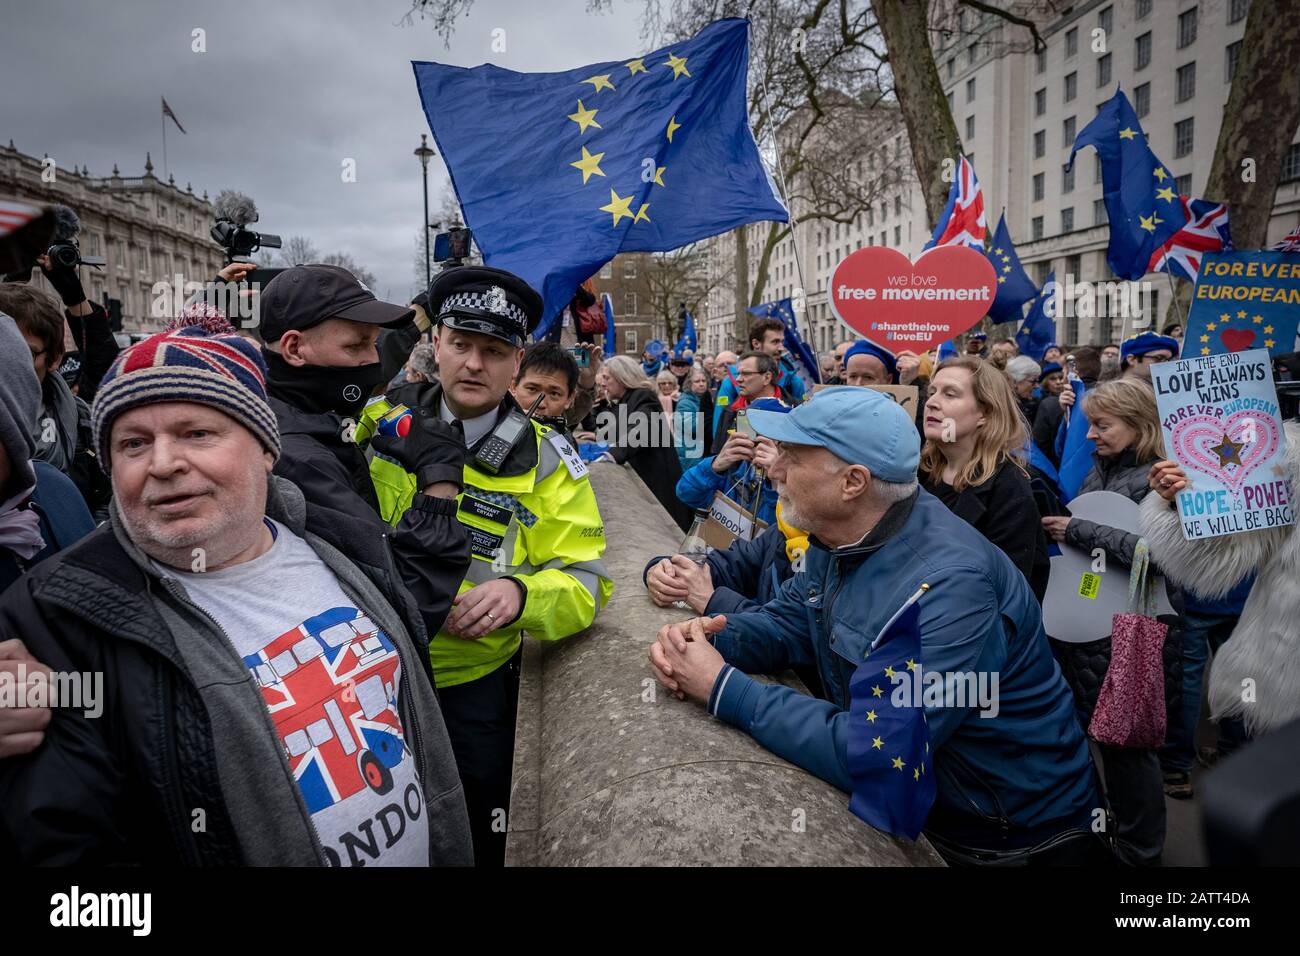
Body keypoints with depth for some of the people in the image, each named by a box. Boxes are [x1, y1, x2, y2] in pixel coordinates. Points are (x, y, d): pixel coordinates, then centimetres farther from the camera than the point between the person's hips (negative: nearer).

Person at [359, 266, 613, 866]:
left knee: (475, 845, 16)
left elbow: (584, 582, -11)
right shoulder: (381, 419, -4)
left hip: (469, 689, -2)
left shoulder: (545, 460, -9)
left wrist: (519, 593, -30)